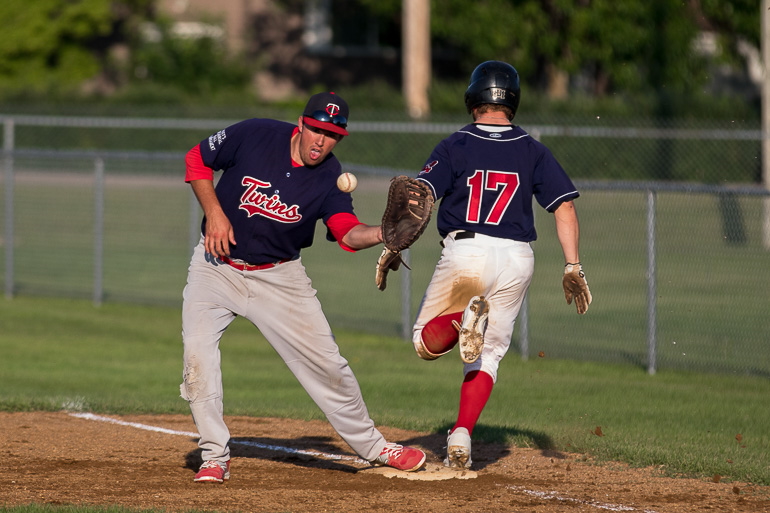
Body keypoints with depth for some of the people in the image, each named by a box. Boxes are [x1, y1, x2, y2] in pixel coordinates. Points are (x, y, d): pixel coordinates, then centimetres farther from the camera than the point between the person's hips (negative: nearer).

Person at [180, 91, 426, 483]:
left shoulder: (330, 178, -10)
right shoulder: (254, 136, -14)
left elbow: (347, 232, -24)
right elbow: (197, 160, -3)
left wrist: (383, 233, -45)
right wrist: (214, 212, -15)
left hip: (279, 278, 1)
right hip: (217, 266, -1)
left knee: (325, 362, 2)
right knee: (197, 352, -17)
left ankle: (371, 446, 21)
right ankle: (214, 456, -3)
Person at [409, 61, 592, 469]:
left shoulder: (455, 146, 0)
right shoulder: (533, 152, 7)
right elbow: (564, 207, 1)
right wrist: (572, 267, 1)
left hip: (465, 253, -3)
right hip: (517, 260, 3)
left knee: (427, 343, 10)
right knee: (487, 354, 13)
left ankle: (464, 318, -22)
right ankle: (461, 439, -1)